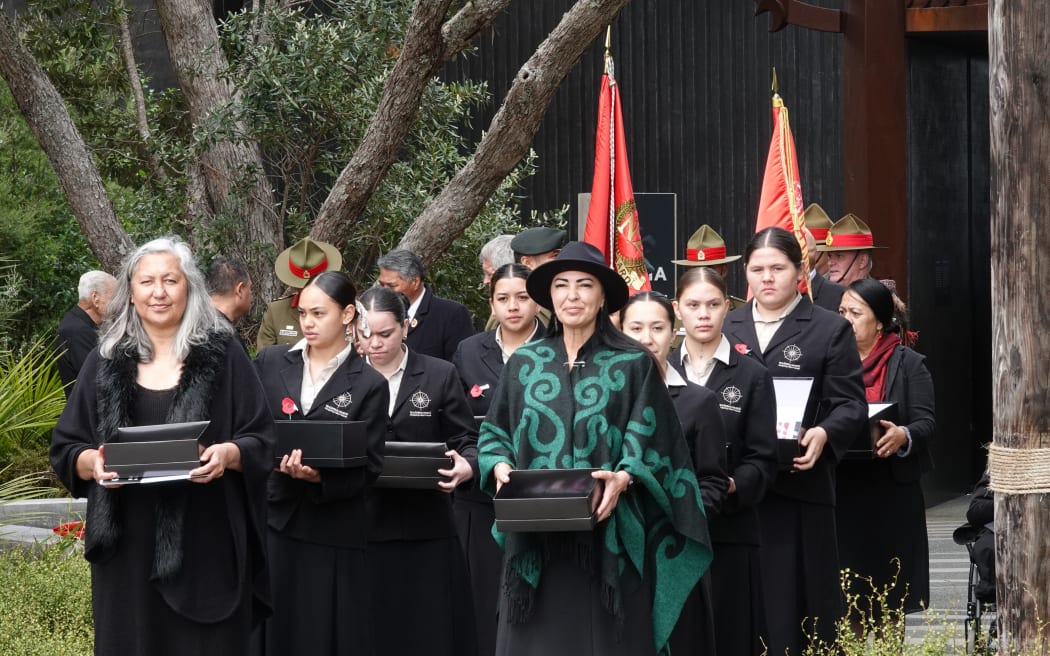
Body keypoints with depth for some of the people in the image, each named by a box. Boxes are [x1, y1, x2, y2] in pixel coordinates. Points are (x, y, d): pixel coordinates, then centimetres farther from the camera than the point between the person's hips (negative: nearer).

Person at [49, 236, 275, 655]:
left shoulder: (223, 356, 1)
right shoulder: (106, 361, 8)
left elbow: (262, 441, 0)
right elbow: (65, 449, 9)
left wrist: (228, 454, -21)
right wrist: (93, 461, -14)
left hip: (204, 541, -2)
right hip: (127, 543, 2)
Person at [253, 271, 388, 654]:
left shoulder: (369, 385, -1)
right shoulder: (270, 363, 7)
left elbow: (367, 468, -4)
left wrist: (319, 478, -22)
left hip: (332, 532, -2)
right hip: (271, 519, 2)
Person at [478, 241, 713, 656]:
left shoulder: (634, 364, 1)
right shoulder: (524, 363, 10)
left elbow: (650, 443, -2)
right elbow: (493, 433, 13)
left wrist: (623, 477, -20)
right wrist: (500, 466, -7)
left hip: (609, 535, -2)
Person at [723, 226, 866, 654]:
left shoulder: (831, 330, 6)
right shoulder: (725, 328, 16)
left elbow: (850, 404, 0)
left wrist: (824, 434, -20)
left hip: (798, 484, -3)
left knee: (797, 599, -1)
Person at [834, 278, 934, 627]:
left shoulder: (909, 364, 3)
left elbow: (926, 423, -5)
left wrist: (903, 436, -27)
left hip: (890, 494, -2)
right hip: (840, 493, 2)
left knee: (888, 605, 3)